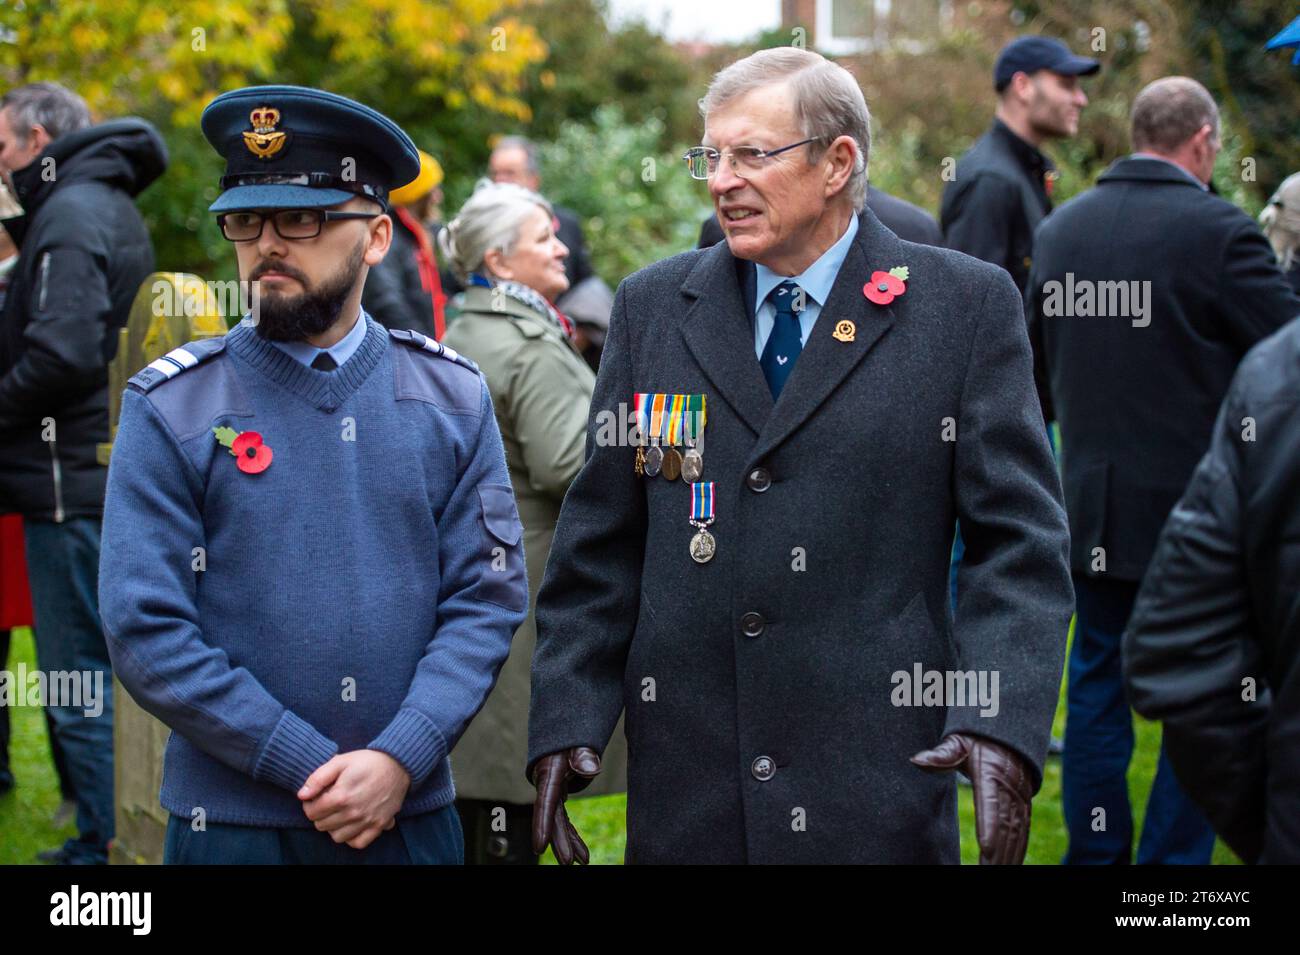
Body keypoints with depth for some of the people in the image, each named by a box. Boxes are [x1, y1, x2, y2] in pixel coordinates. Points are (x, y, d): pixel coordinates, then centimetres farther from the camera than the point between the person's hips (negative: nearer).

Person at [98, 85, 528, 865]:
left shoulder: (453, 397, 3)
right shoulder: (170, 408, -4)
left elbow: (489, 597, 0)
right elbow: (146, 631, -9)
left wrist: (398, 760, -13)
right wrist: (312, 769, -14)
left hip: (415, 816, 2)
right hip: (233, 823, -2)